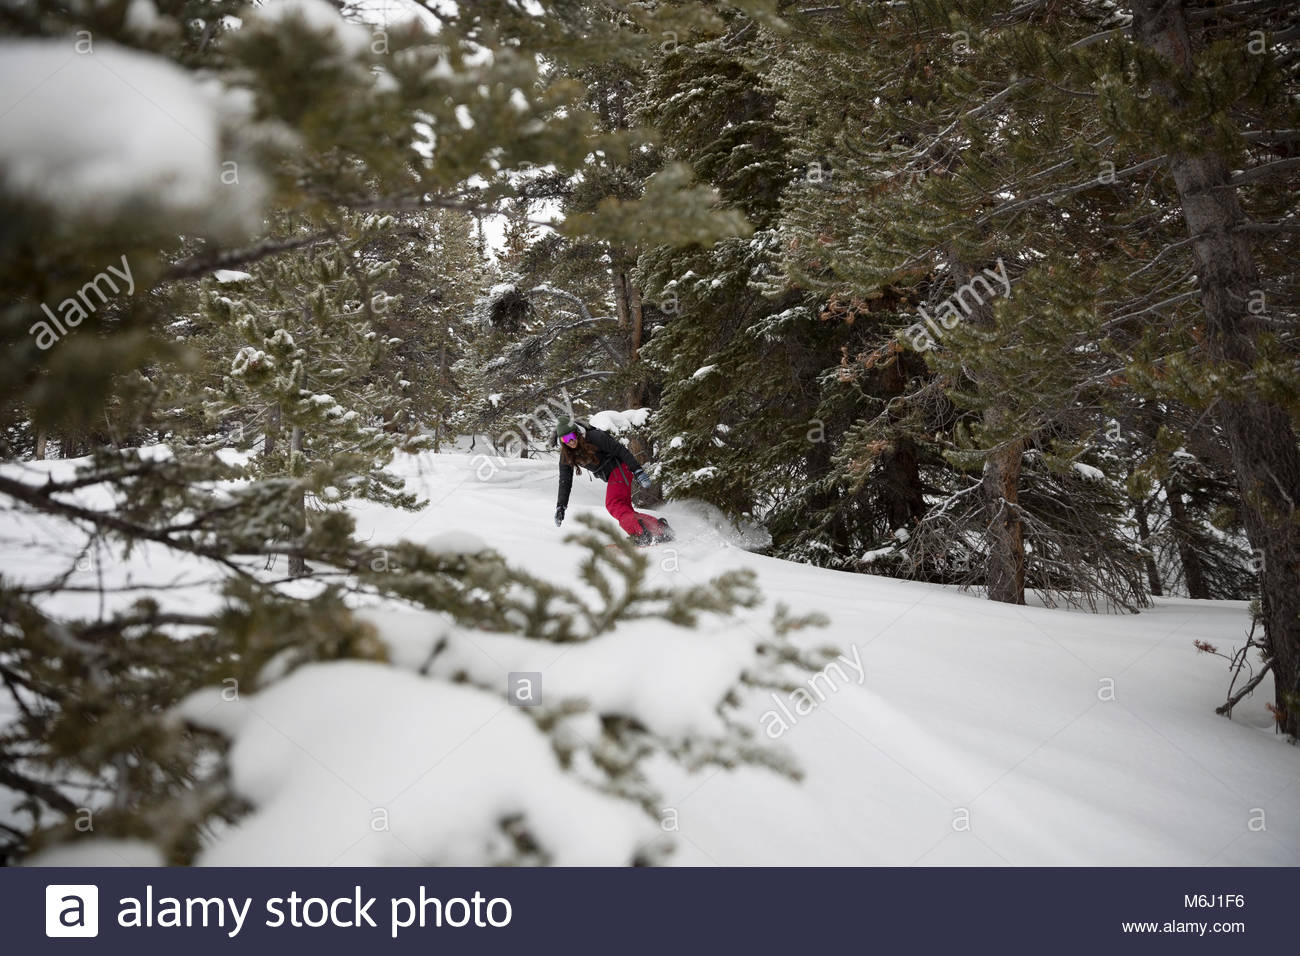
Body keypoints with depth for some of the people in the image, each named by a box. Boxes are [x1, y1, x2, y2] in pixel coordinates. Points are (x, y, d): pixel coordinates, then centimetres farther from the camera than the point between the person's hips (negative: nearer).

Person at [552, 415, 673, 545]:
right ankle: (659, 527, 4)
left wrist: (637, 471, -22)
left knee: (614, 505, -22)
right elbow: (565, 481, 4)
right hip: (611, 477, 8)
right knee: (623, 509, 5)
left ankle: (641, 534, -31)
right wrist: (561, 506, -2)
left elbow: (620, 450, -18)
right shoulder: (566, 455, -1)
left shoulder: (594, 437, -20)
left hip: (619, 468, -8)